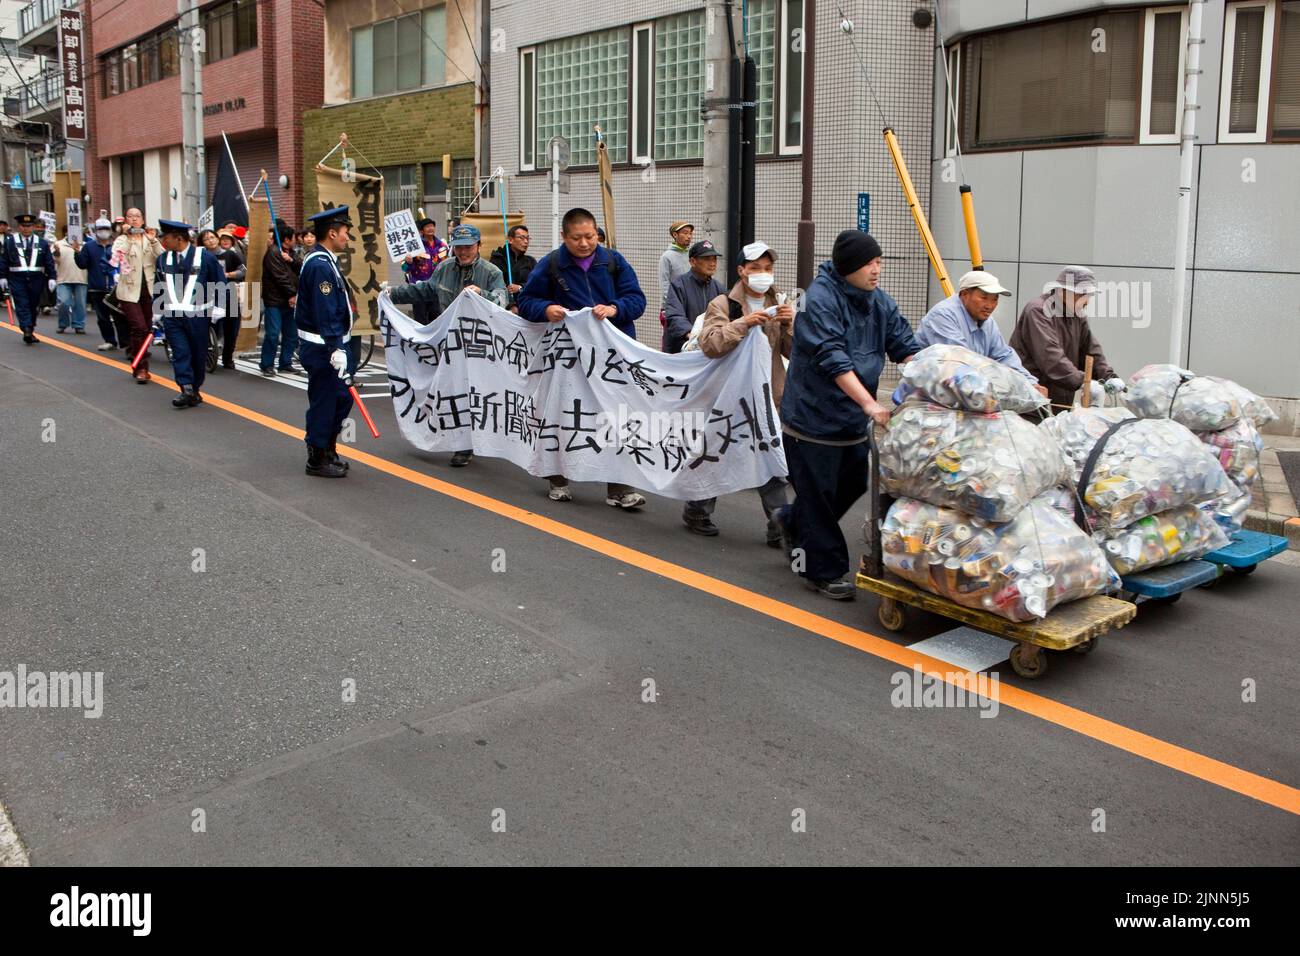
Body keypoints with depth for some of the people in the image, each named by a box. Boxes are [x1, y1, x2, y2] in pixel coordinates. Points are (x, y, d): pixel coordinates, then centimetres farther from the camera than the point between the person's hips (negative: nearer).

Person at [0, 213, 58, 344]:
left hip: (36, 279, 2)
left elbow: (49, 262, 7)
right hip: (17, 279, -2)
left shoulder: (42, 243, 8)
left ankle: (30, 331, 20)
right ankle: (27, 331, -19)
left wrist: (51, 278, -2)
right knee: (22, 305, -10)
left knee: (33, 305, 8)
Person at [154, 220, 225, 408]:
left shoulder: (205, 257, -5)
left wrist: (217, 310, -3)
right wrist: (159, 310, 15)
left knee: (199, 354, 5)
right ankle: (187, 390, -8)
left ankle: (195, 390, 18)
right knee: (180, 353, -6)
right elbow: (159, 287, 18)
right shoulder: (163, 259, 7)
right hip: (172, 315, 2)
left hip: (198, 316, -2)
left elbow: (220, 284, 1)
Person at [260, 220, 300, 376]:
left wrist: (291, 260, -11)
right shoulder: (273, 252, -9)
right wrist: (292, 294, -14)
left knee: (291, 334, 9)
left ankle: (286, 363, 18)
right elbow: (280, 276, -16)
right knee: (273, 334, -9)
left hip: (289, 300, 9)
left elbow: (299, 270, 7)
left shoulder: (289, 252, 19)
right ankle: (267, 365, -1)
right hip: (275, 300, -9)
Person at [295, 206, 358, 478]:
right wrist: (336, 349, -27)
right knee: (323, 402, 0)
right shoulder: (320, 266, -20)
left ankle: (328, 450, 31)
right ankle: (318, 460, 11)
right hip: (323, 348, -10)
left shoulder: (324, 261, 13)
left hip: (332, 343, 10)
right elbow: (325, 313, -25)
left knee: (342, 397, 18)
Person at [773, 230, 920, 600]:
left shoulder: (878, 301, 5)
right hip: (814, 414, -8)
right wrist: (870, 404, -35)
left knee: (852, 484, 18)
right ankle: (823, 572, 16)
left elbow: (906, 347, 4)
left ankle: (791, 521, 42)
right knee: (819, 493, 2)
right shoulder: (820, 299, -19)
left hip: (853, 418, 8)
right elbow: (832, 359, -28)